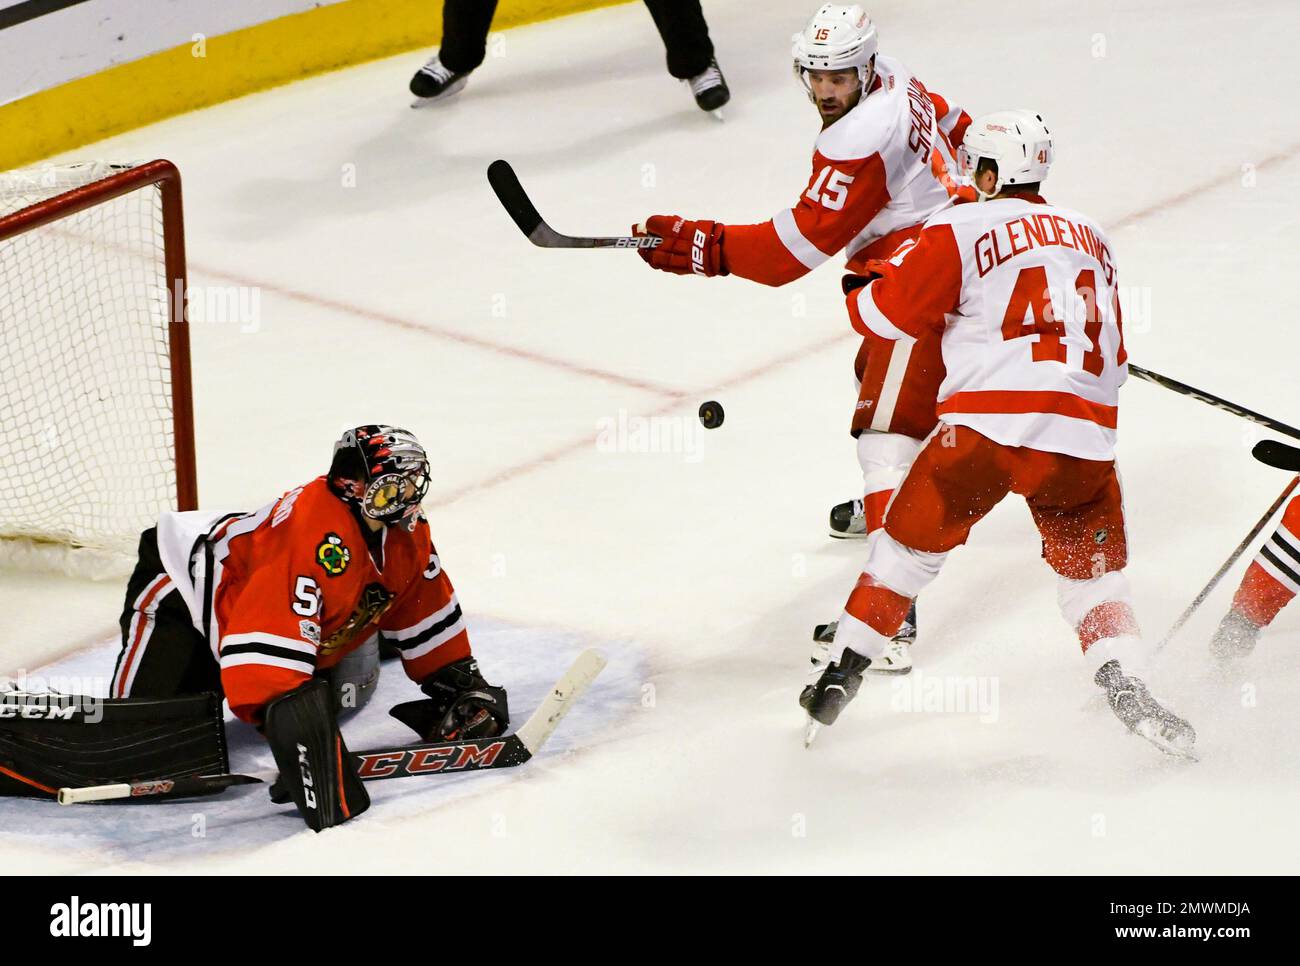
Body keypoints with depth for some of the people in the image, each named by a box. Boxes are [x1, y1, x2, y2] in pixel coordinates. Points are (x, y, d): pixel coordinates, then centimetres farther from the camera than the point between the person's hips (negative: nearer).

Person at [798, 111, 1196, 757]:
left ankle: (841, 675, 15)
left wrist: (860, 289, 24)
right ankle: (1126, 690, 0)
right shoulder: (1090, 237, 20)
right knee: (1094, 562, 18)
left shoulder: (962, 229, 3)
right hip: (1084, 433, 3)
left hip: (987, 424, -3)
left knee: (912, 539, 14)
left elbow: (888, 313, 4)